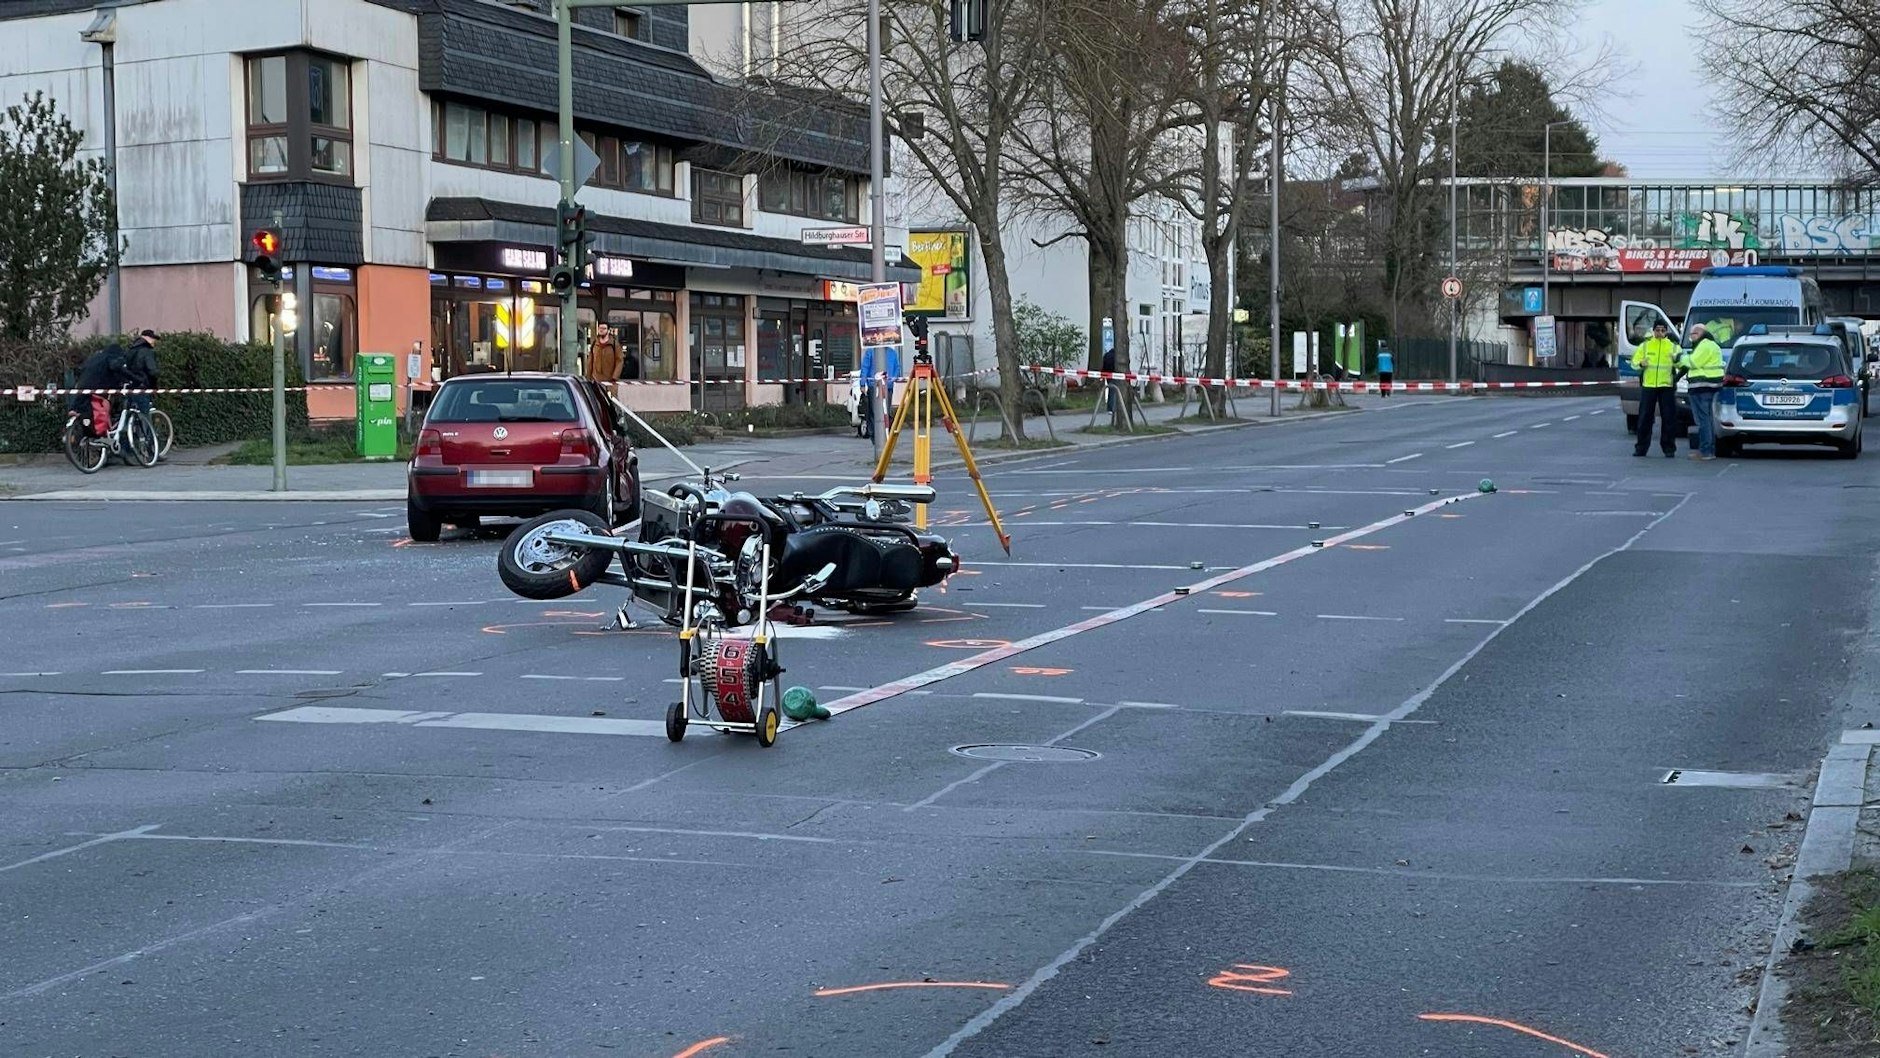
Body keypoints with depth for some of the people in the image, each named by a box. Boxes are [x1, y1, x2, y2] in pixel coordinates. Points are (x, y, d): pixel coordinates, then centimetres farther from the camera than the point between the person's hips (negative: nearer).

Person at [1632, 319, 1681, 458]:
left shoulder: (1673, 346, 6)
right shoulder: (1645, 345, 9)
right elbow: (1634, 362, 10)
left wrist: (1677, 360, -25)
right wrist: (1640, 364, -13)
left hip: (1667, 386, -1)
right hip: (1648, 385, 1)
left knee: (1669, 418, 1)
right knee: (1645, 417, 3)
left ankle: (1669, 448, 8)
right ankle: (1641, 447, 10)